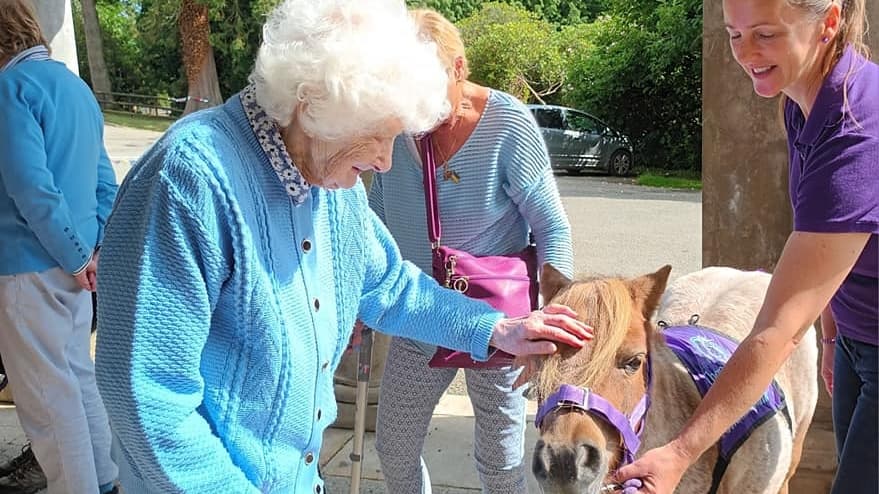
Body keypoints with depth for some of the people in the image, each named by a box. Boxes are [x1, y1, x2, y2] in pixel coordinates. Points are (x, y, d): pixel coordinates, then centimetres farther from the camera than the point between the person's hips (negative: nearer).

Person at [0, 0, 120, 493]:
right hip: (71, 263, 9)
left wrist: (75, 256, -14)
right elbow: (105, 182, 14)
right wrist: (92, 246, 8)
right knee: (78, 373, 19)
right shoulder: (75, 83, 14)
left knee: (47, 394, 1)